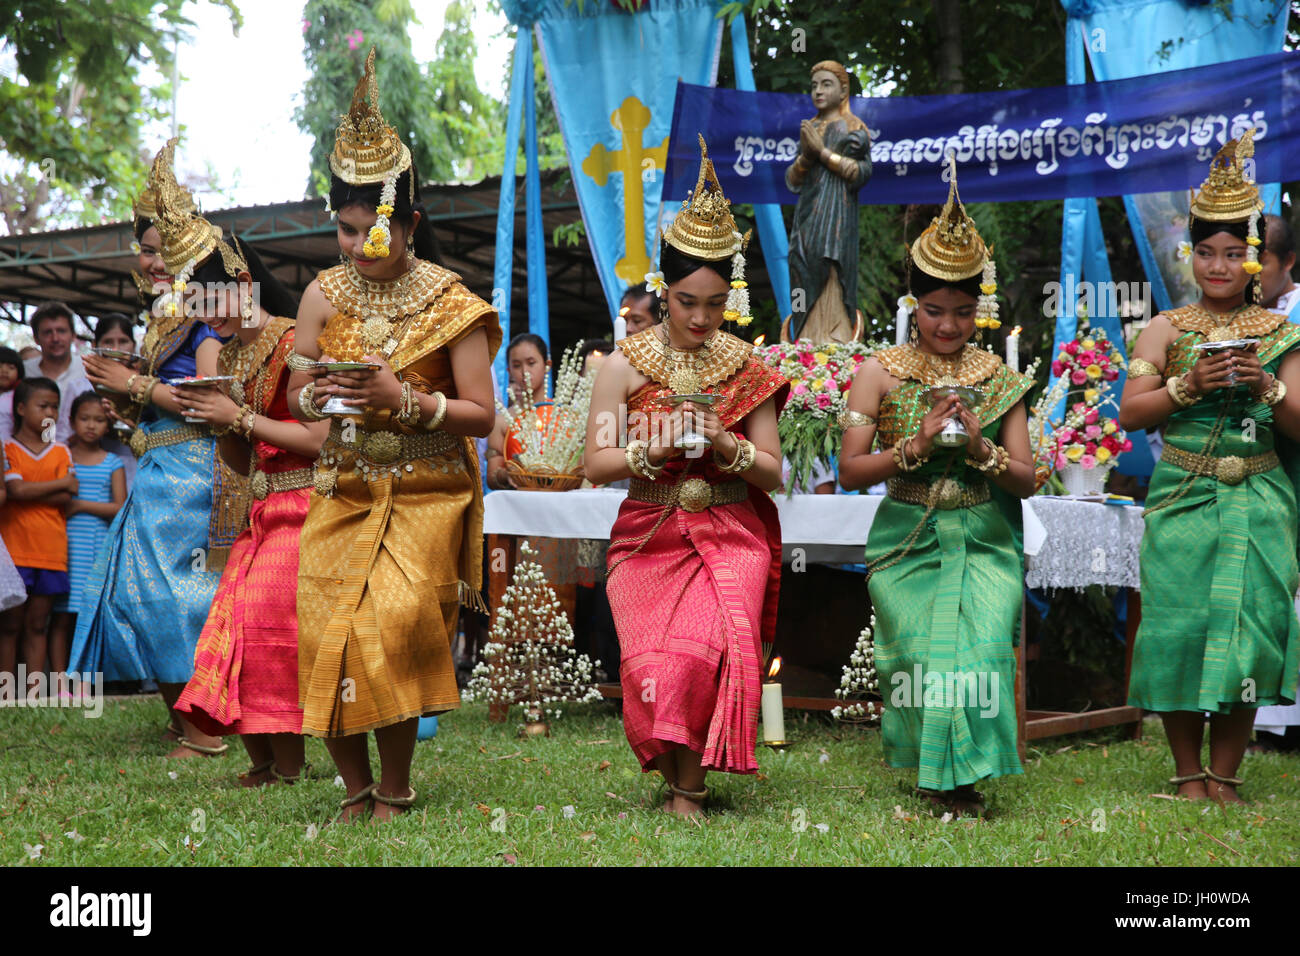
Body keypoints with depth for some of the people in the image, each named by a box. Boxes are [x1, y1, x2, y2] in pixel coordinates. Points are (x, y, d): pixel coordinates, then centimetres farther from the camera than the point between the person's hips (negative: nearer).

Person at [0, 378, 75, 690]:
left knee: (37, 626, 7)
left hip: (50, 552, 3)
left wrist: (28, 491, -11)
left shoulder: (60, 452, 11)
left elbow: (64, 498, -1)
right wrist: (60, 484, -6)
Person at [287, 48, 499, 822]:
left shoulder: (450, 303, -6)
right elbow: (296, 395, 11)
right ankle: (357, 789, 14)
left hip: (426, 495, -4)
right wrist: (317, 394, -12)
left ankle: (396, 792, 3)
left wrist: (405, 400, -22)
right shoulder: (325, 295, 4)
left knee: (394, 628, -15)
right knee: (327, 637, -3)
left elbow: (481, 415, -7)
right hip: (343, 492, 4)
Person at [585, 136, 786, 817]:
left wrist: (724, 446, -14)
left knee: (713, 649, -19)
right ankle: (682, 776, 10)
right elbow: (595, 465, 0)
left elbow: (773, 472, 5)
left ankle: (688, 787, -4)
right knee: (655, 663, -13)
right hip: (650, 536, 0)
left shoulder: (746, 366, 6)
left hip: (729, 535, 0)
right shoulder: (626, 364, 2)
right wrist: (655, 449, -16)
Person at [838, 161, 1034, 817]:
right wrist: (915, 446, -16)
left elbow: (1026, 480, 6)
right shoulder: (880, 372, 2)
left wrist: (980, 450, -13)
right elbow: (849, 472, -3)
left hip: (984, 541, 1)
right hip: (909, 541, -1)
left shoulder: (999, 379, 7)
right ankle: (947, 777, 5)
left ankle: (959, 772, -1)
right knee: (928, 649, -16)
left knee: (983, 640, -18)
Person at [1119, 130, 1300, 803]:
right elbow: (1129, 413, 0)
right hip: (1181, 495, 0)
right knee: (1179, 625, -4)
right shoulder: (1168, 330, 7)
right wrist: (1189, 385, -14)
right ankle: (1187, 773, 9)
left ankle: (1224, 775, 8)